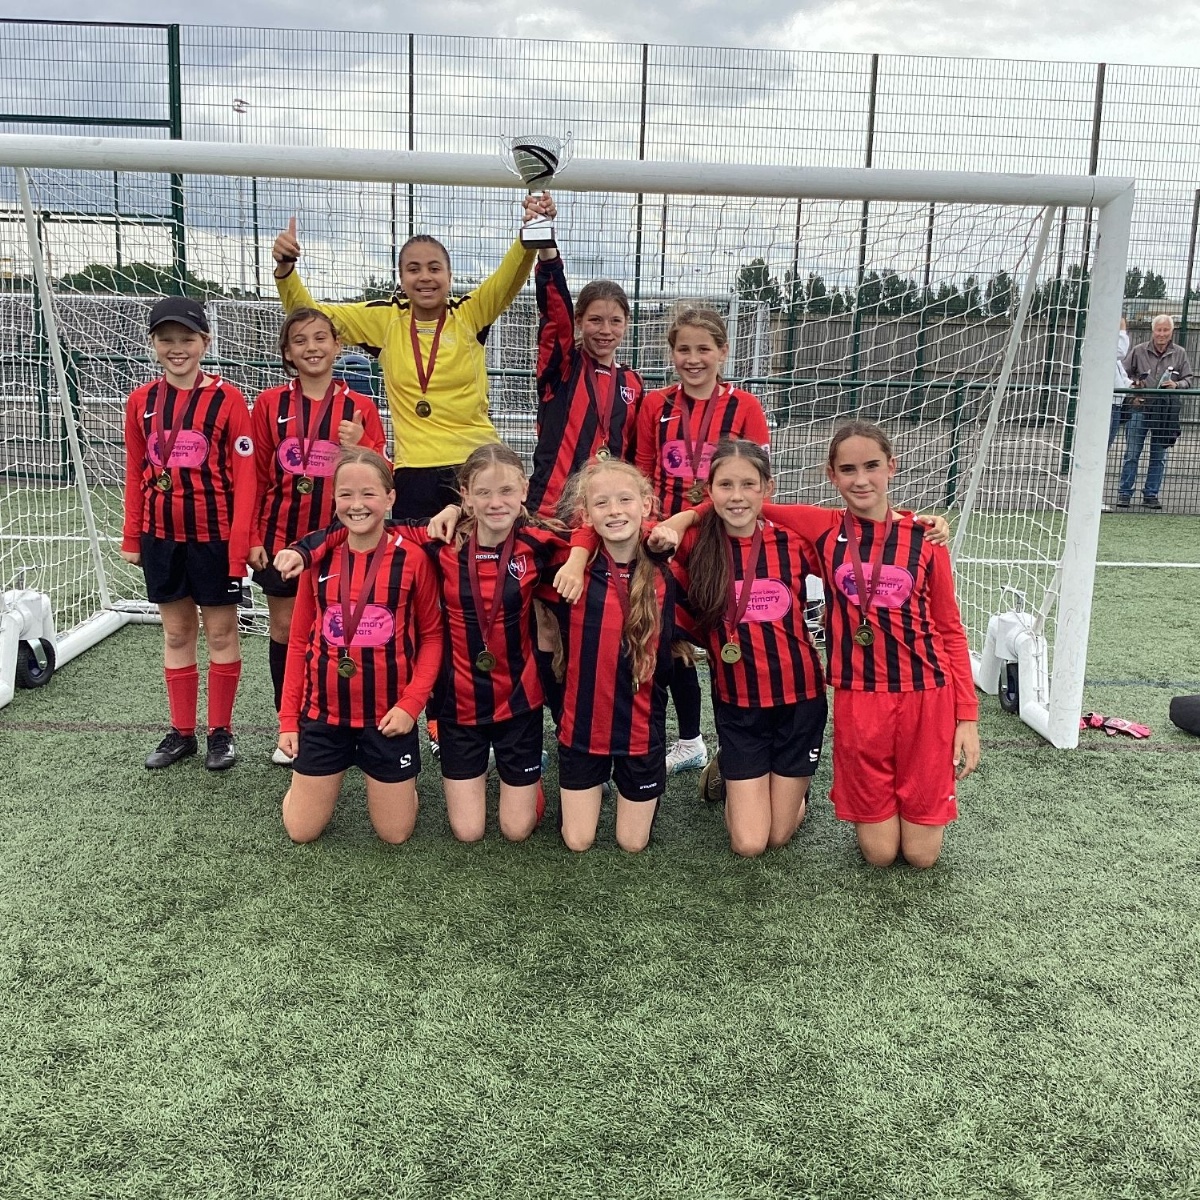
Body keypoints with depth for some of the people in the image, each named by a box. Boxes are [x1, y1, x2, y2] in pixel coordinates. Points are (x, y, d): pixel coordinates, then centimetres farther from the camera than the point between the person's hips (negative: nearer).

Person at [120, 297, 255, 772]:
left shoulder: (227, 399, -10)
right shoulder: (141, 401, 4)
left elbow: (244, 479, -10)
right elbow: (135, 473, 10)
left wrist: (239, 545, -14)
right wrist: (131, 538, 10)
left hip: (214, 535, -4)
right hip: (162, 536, 4)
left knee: (220, 632, 7)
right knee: (176, 632, 13)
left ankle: (221, 732, 21)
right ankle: (181, 732, 25)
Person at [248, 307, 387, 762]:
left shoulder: (360, 408, 0)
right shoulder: (268, 404, 0)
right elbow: (254, 476, 2)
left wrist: (361, 446, -18)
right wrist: (252, 537, -2)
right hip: (281, 537, 1)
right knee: (284, 629, 8)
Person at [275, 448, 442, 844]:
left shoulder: (412, 558, -10)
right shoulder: (318, 558, -2)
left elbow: (432, 635, -3)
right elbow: (299, 641, 4)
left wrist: (412, 702, -14)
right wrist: (288, 717, 2)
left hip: (388, 715, -2)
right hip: (323, 712, 2)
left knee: (395, 834, 7)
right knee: (301, 831, 10)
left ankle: (401, 781, 39)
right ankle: (323, 776, 40)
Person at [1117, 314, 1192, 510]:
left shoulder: (1180, 353, 7)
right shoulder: (1139, 351, 3)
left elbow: (1188, 379, 9)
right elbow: (1122, 374, 9)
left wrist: (1176, 385, -12)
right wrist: (1130, 390, -7)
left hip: (1166, 410, 2)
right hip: (1140, 407, -2)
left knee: (1158, 456, 7)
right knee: (1132, 454, -1)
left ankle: (1151, 495, 14)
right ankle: (1124, 493, 5)